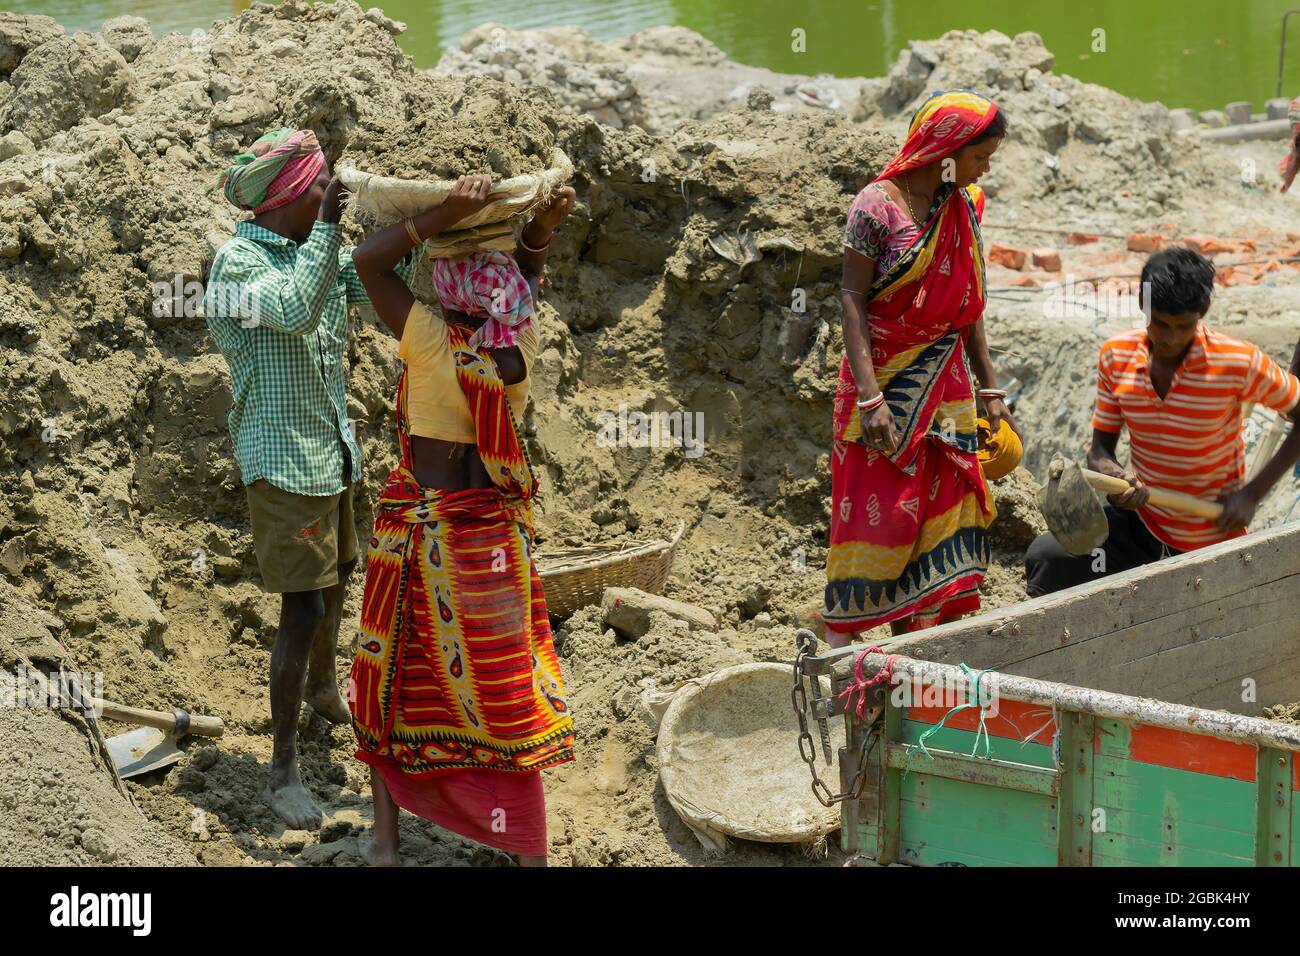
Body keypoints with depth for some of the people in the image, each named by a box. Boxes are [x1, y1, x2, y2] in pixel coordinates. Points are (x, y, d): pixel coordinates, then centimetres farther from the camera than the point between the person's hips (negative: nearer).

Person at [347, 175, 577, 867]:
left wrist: (448, 213, -22)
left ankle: (385, 837, 22)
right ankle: (532, 852, 13)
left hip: (418, 531, -3)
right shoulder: (518, 349, -10)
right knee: (502, 692, 9)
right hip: (492, 536, 3)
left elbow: (369, 261, -17)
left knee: (394, 678, 14)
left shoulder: (435, 342, -20)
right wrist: (544, 225, -6)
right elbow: (525, 272, 11)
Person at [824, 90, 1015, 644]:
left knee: (944, 509, 3)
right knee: (876, 512, -5)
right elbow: (852, 298, -13)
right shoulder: (877, 206, -12)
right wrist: (869, 396, -20)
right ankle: (840, 640, 3)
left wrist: (989, 390, 13)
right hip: (885, 381, -6)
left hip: (944, 385, 6)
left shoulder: (963, 208, 8)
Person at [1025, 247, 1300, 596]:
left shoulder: (1238, 364, -19)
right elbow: (1100, 449, -1)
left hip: (1208, 540, -2)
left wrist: (1252, 493, -16)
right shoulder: (1115, 357, -8)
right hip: (1138, 519, 3)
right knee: (1045, 558, -20)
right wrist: (1114, 477, -26)